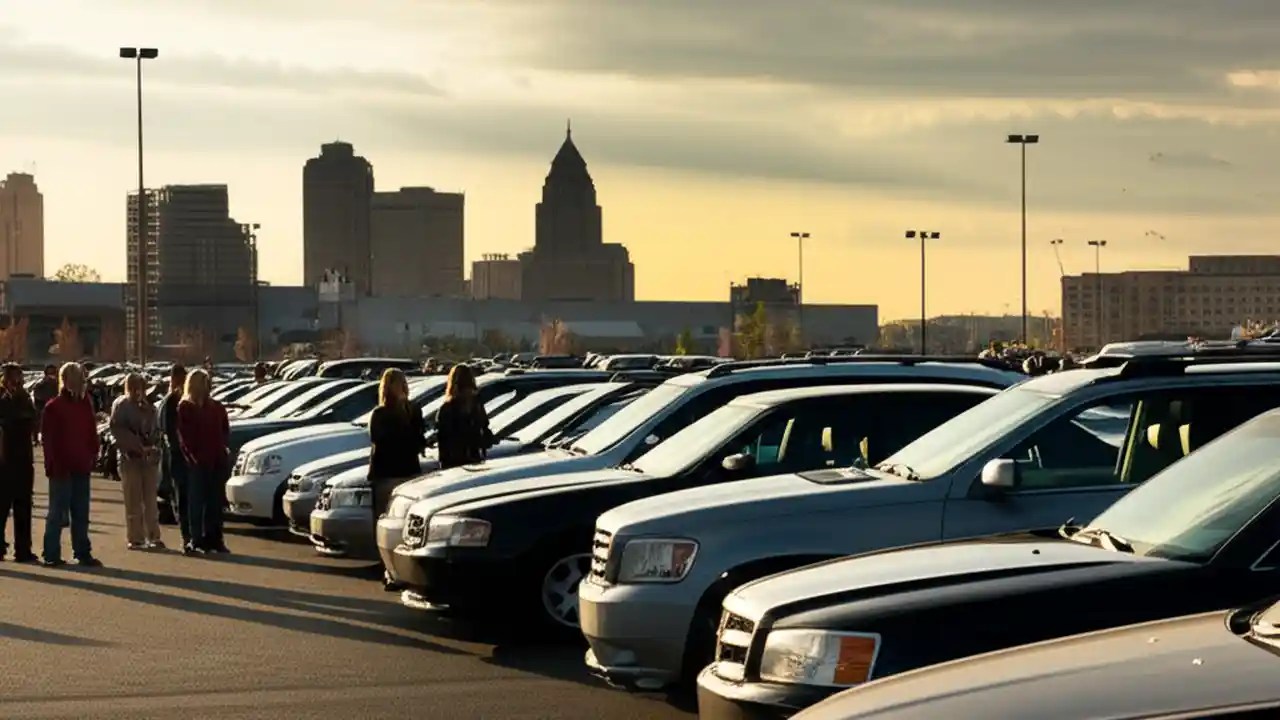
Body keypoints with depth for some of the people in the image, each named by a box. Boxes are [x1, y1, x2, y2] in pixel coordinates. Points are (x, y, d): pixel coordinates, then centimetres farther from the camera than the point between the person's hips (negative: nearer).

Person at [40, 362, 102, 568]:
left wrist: (92, 456, 2)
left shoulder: (85, 405, 11)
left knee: (81, 513, 10)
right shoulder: (53, 407, -7)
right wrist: (53, 464, -14)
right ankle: (52, 554, 3)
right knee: (57, 512, -1)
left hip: (81, 468, 6)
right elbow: (47, 438, -10)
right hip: (61, 469, -6)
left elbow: (92, 434, 14)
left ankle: (83, 552, 16)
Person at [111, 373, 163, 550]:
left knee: (150, 499, 6)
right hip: (130, 458, -5)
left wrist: (154, 447, -4)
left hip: (149, 458, 5)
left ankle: (153, 537, 8)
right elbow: (118, 430, -9)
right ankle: (135, 538, 0)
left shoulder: (148, 407, 14)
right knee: (133, 501, -3)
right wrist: (139, 447, -13)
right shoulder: (121, 406, -1)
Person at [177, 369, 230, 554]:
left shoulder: (217, 407, 14)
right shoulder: (185, 408, -1)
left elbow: (225, 431, 18)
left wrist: (223, 449, 2)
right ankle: (197, 541, -2)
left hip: (217, 461, 5)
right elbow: (184, 436, -6)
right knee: (197, 502, -3)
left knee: (216, 503, 6)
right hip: (197, 462, -5)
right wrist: (194, 457, -14)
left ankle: (214, 540, 11)